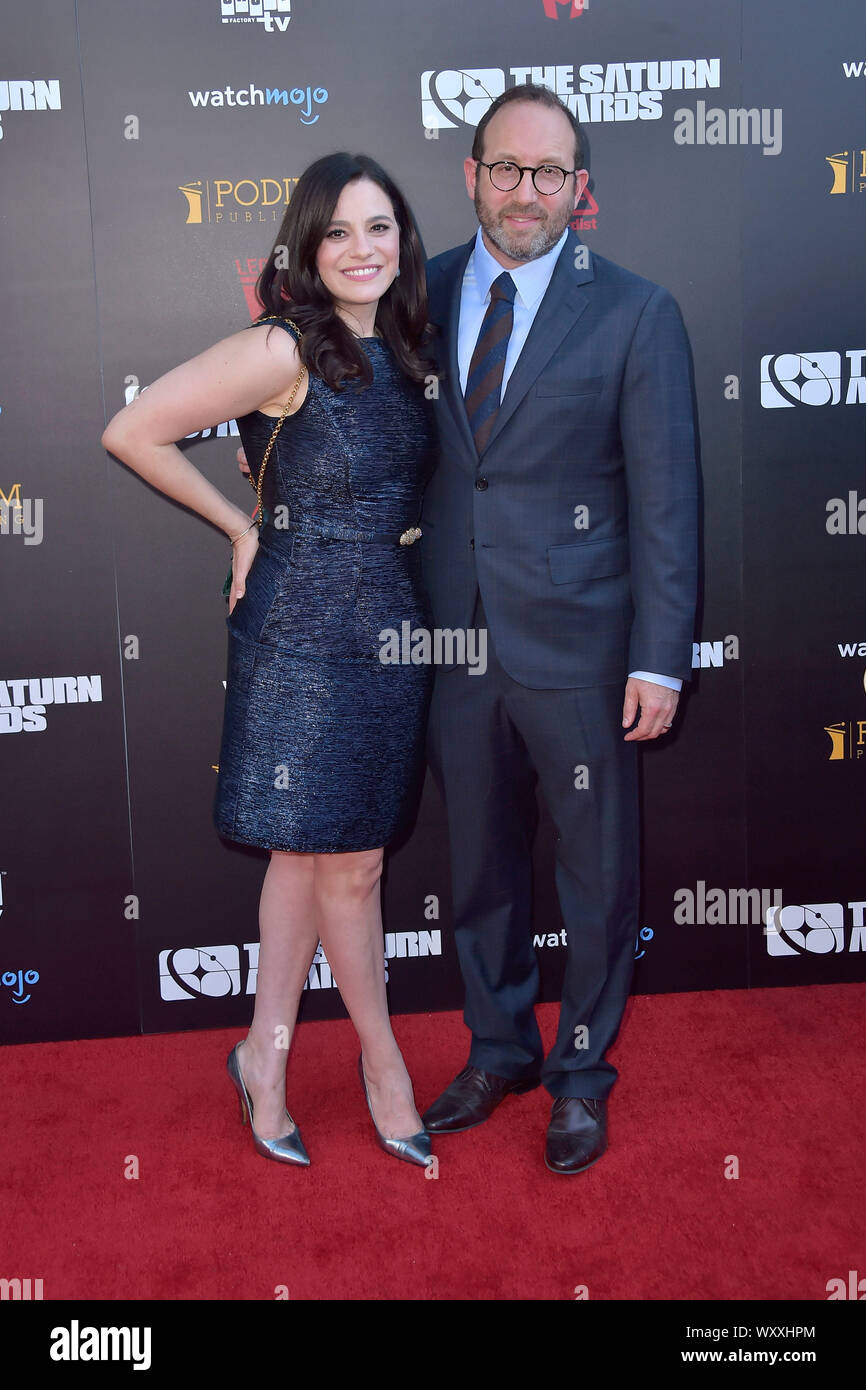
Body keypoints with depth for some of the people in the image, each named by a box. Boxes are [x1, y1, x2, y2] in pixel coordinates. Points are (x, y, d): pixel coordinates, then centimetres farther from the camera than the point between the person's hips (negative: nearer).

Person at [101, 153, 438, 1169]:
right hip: (305, 634, -6)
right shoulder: (283, 350, -14)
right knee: (348, 860, 5)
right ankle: (383, 1059, 25)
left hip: (392, 628, 6)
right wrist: (245, 528, -6)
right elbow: (132, 432, -14)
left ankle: (266, 1054, 27)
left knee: (309, 853, 14)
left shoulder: (405, 349, 6)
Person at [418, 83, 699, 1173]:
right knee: (479, 866, 17)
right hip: (456, 640, 4)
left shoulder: (635, 314, -5)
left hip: (578, 647, -3)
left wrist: (659, 661, -11)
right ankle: (498, 1052, 38)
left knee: (597, 876, 10)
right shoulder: (424, 294, 5)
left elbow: (664, 497, -7)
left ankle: (581, 1073, 31)